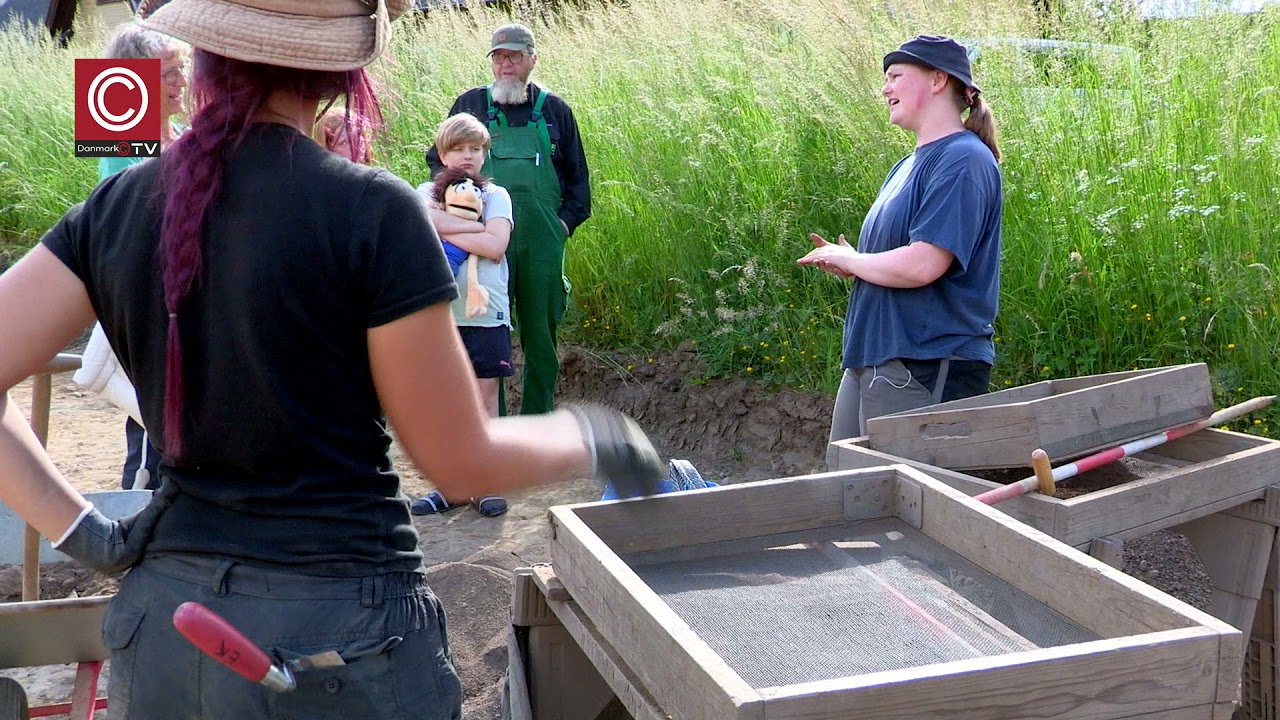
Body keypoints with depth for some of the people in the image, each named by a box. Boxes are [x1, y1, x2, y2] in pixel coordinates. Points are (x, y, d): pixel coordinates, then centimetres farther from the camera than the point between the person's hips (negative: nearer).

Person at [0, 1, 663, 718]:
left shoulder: (119, 207, -1)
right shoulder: (370, 211, -16)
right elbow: (463, 463, -11)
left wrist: (83, 531, 0)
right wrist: (590, 439, 6)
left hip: (163, 619, 4)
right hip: (339, 632, -4)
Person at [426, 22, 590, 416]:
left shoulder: (554, 109, 10)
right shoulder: (471, 103, 8)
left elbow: (577, 176, 15)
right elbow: (438, 160, 17)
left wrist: (566, 221, 3)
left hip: (542, 241, 1)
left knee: (541, 333, 7)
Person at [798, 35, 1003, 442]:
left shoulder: (963, 160, -13)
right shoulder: (907, 167, 17)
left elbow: (922, 265, -24)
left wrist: (849, 259, -7)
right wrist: (845, 265, 2)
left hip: (927, 370, -9)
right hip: (871, 359, 10)